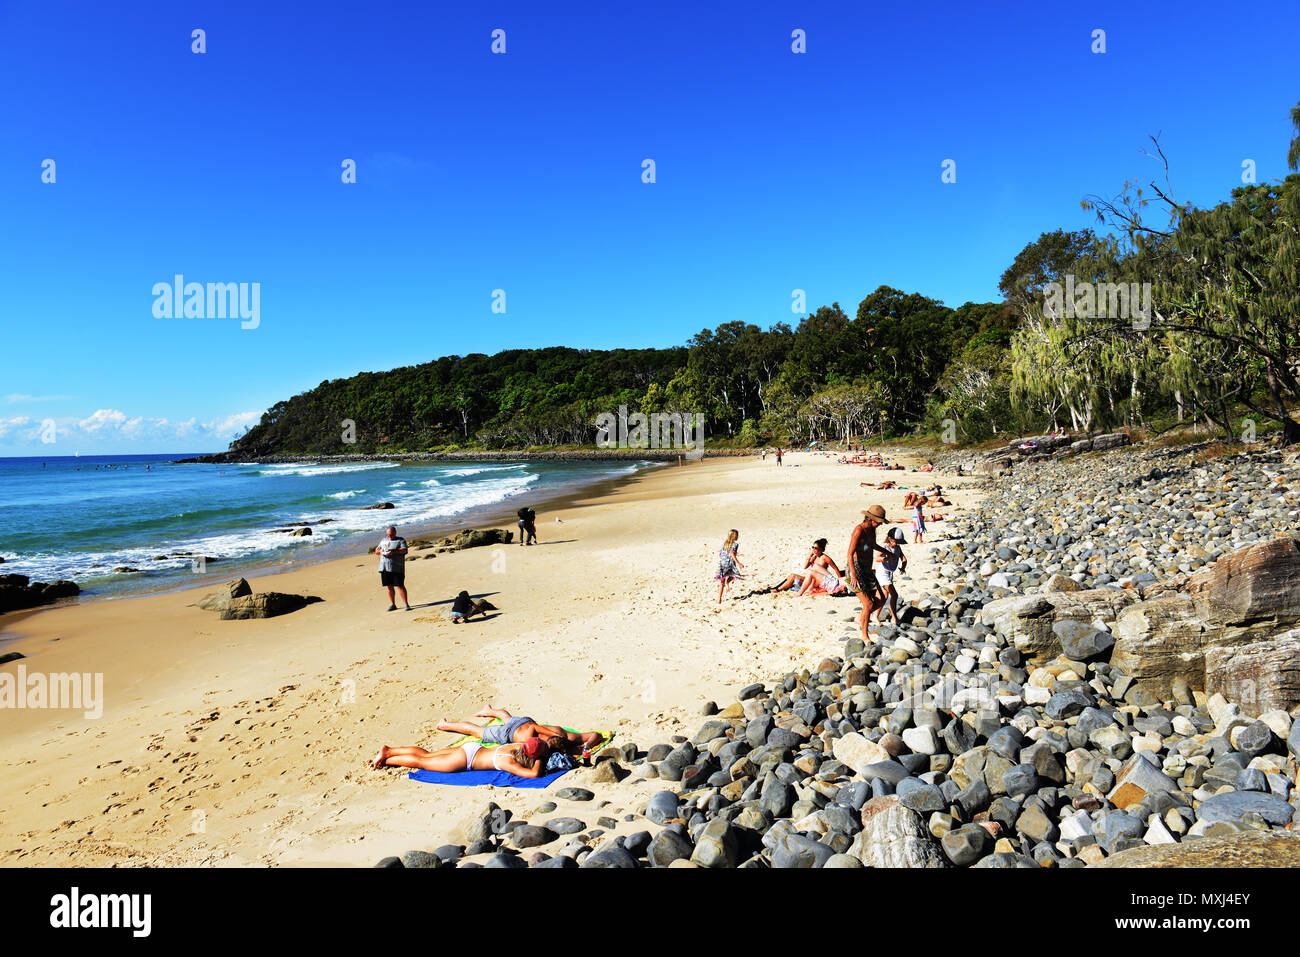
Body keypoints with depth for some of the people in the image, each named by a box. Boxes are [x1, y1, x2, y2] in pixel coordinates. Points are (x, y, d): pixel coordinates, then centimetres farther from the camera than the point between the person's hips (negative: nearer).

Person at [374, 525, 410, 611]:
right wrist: (380, 551, -3)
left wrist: (393, 551, -24)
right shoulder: (383, 540, 20)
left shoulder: (400, 540, 2)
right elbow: (376, 551, 20)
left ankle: (406, 604, -5)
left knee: (400, 586, -8)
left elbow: (404, 550, -12)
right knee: (389, 586, 8)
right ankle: (392, 604, 17)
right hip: (384, 568, 5)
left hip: (397, 568, -5)